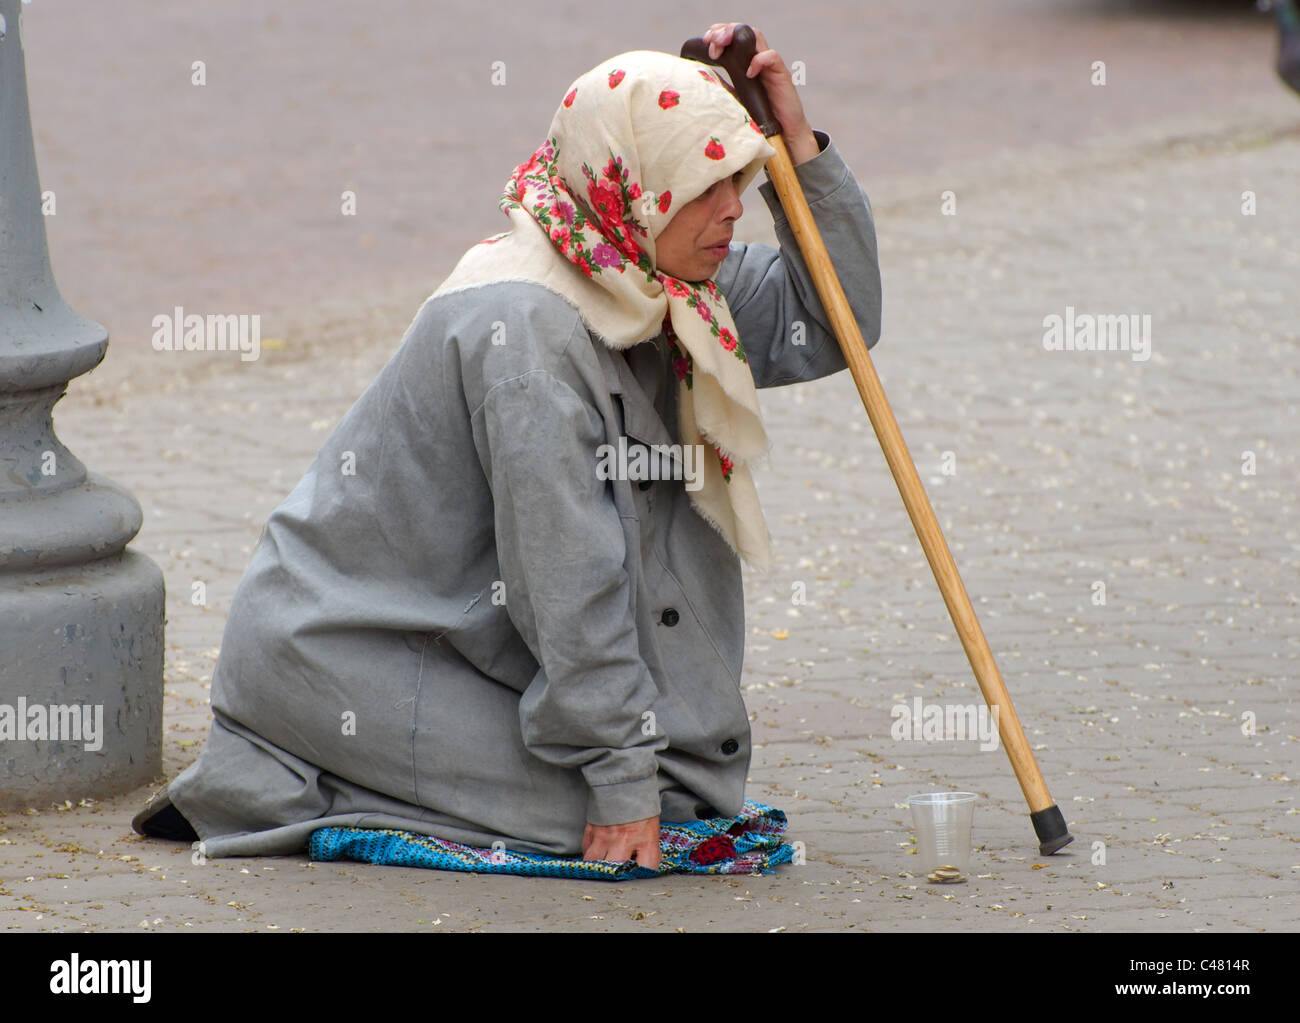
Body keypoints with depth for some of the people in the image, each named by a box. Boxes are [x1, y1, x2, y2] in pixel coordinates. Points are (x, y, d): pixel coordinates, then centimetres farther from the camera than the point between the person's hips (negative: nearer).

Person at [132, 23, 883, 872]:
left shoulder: (661, 283, 1)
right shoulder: (526, 324, -26)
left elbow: (834, 325, 7)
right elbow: (568, 576, -26)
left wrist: (800, 145, -6)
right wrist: (622, 780, -24)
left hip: (464, 626, 9)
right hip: (338, 653, -9)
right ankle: (275, 789, -8)